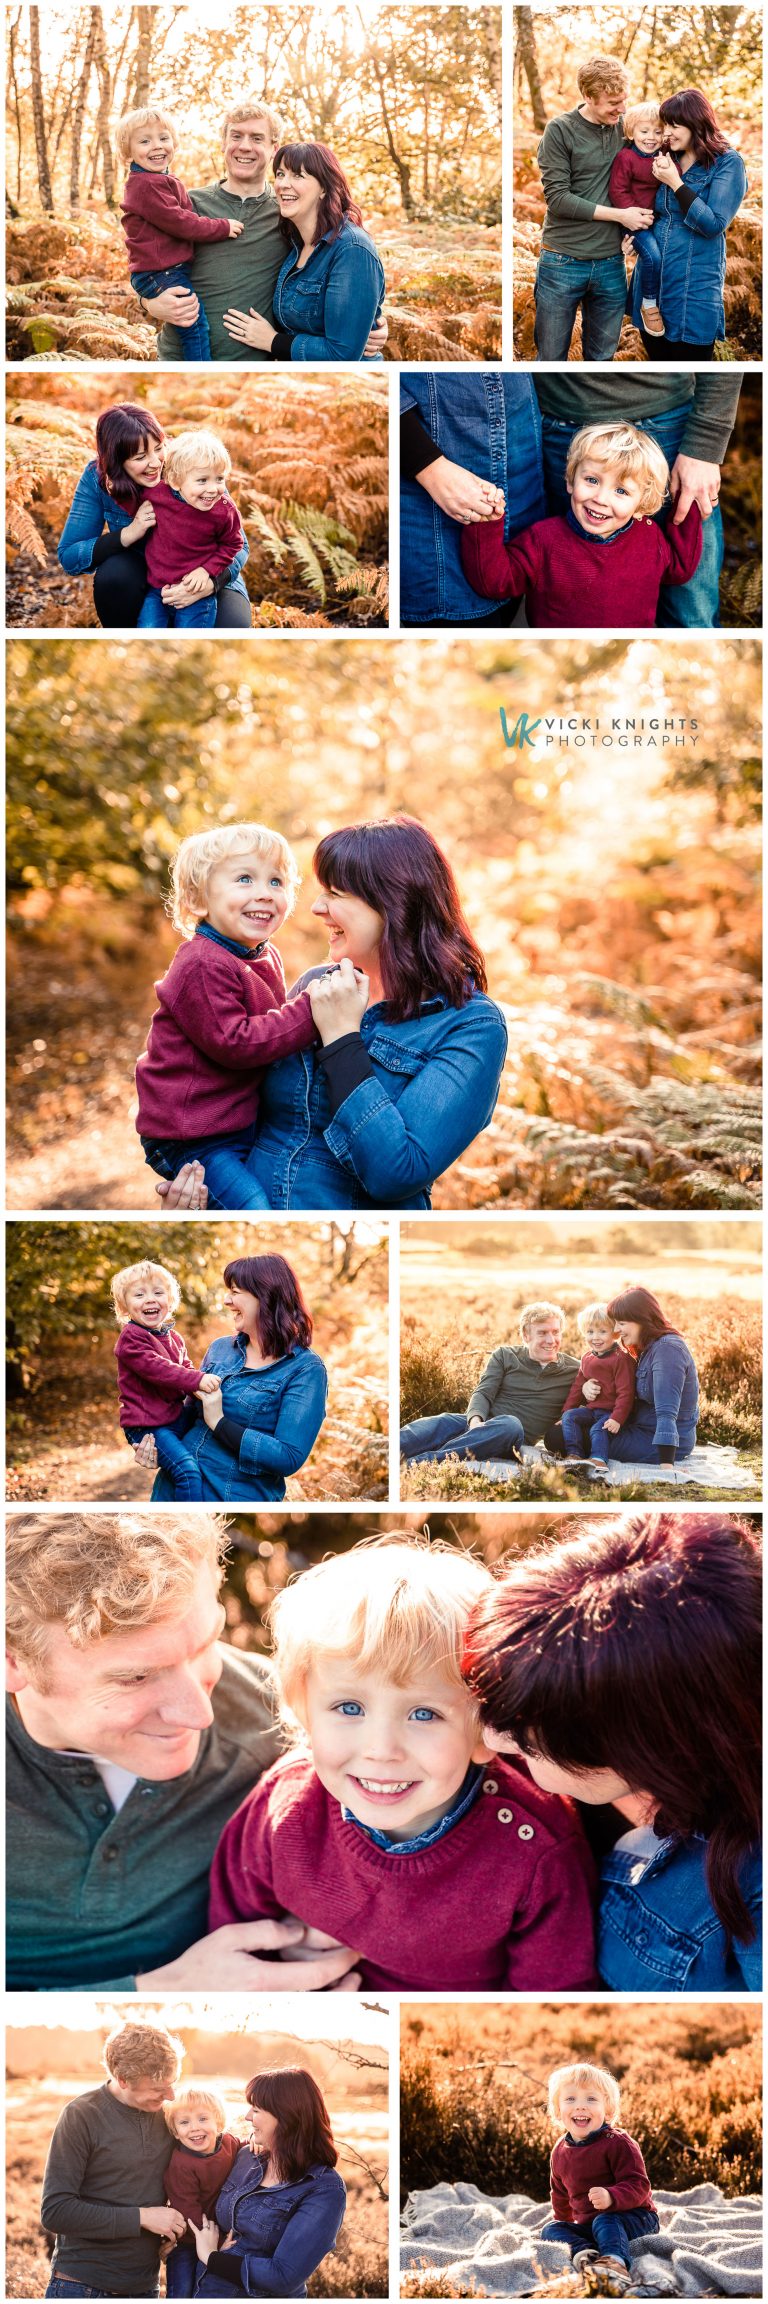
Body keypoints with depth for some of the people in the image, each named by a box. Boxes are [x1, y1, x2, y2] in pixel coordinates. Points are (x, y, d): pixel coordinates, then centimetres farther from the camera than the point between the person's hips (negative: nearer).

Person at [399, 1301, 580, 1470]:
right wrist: (476, 1420, -19)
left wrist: (587, 1390, -7)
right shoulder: (504, 1355, 15)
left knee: (510, 1425, -40)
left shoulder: (572, 1370, 15)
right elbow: (483, 1393, 5)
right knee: (437, 1423, -31)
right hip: (480, 1423, 2)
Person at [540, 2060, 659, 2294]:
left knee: (605, 2221, -36)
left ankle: (615, 2263, -65)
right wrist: (564, 2226, 27)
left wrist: (611, 2197, -40)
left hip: (636, 2219, -7)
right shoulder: (561, 2152, 6)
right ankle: (584, 2251, -38)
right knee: (550, 2230, -10)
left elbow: (638, 2186, -23)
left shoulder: (618, 2143, -15)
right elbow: (561, 2196, 24)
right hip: (587, 2224, 7)